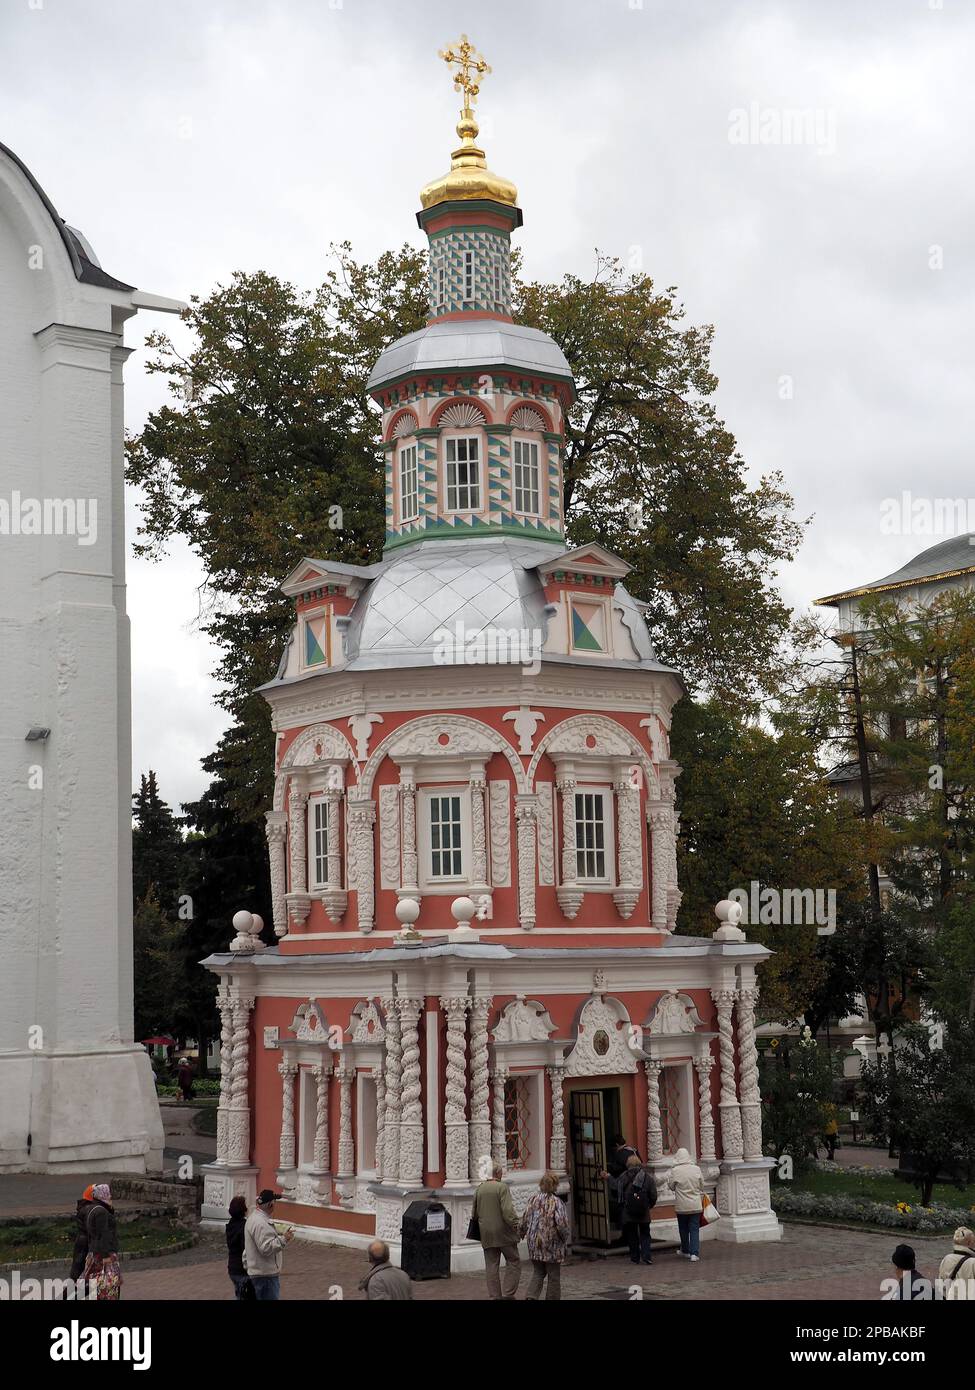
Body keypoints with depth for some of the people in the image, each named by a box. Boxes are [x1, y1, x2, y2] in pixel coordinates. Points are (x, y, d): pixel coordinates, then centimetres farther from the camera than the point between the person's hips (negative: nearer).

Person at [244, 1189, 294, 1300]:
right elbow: (266, 1248, -26)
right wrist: (283, 1239, -22)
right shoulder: (261, 1223, -22)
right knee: (270, 1298, -6)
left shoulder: (253, 1217, 13)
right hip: (266, 1275, -11)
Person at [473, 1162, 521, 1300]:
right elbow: (508, 1210, -19)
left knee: (491, 1266, 9)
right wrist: (516, 1225, -15)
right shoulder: (502, 1187, -10)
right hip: (503, 1232, -6)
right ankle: (508, 1294, -4)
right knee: (513, 1262, 3)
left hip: (486, 1234, 6)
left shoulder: (480, 1189, 8)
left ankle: (494, 1295, 9)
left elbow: (474, 1213, 15)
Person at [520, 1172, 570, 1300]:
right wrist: (565, 1238, -3)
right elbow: (561, 1223, -20)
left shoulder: (533, 1199, 0)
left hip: (534, 1243, 4)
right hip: (552, 1244, -4)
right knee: (554, 1276, 10)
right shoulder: (557, 1202, -14)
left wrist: (522, 1234, 20)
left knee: (537, 1273, 15)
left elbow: (524, 1219, 3)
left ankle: (531, 1296, -4)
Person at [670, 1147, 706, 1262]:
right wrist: (701, 1201, 18)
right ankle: (694, 1253, -3)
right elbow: (702, 1187, 5)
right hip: (696, 1205, 1)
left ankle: (686, 1251, 28)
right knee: (694, 1229, 4)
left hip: (681, 1206, -1)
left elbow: (672, 1187, 0)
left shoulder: (675, 1171, -11)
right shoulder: (696, 1169, -5)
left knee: (683, 1229, 15)